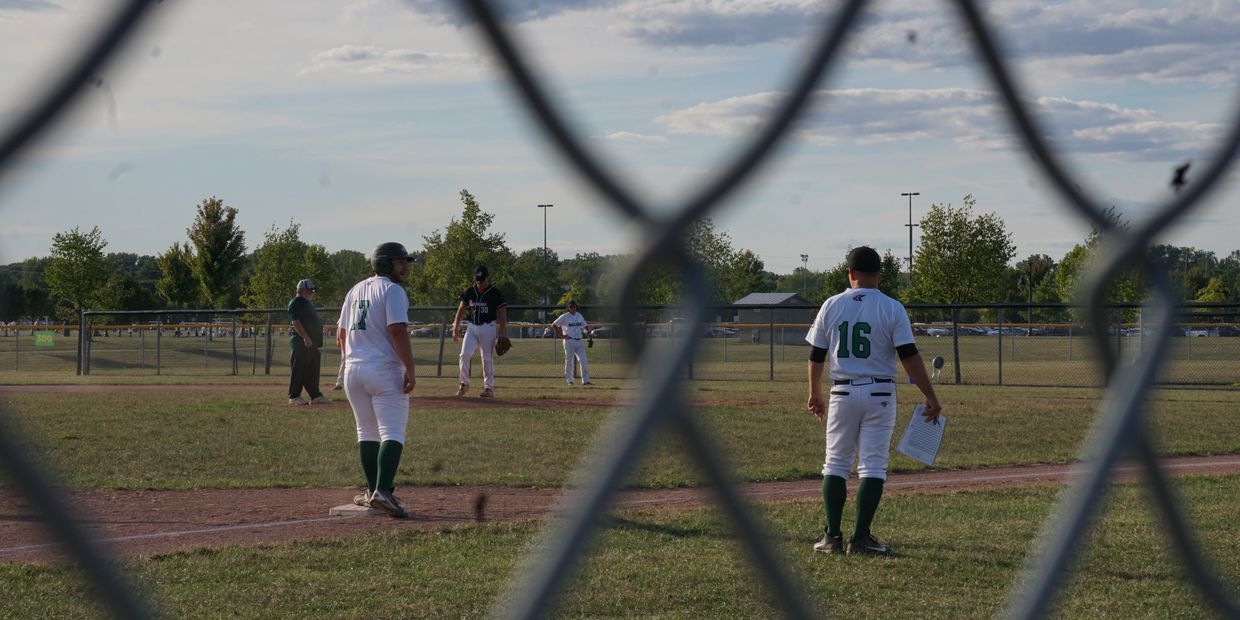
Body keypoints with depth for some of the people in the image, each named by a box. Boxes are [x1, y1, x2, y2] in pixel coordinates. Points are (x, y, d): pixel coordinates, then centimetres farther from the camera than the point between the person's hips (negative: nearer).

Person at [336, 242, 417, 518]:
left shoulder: (355, 290, 17)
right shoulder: (393, 291, -7)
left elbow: (341, 334, 19)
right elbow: (397, 331, -18)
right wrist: (410, 369, -18)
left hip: (353, 370, 7)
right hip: (384, 370, -7)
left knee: (367, 432, 17)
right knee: (392, 433, -11)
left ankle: (373, 490, 18)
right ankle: (382, 491, -25)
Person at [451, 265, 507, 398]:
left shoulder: (495, 293, -5)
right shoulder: (469, 292, 6)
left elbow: (502, 314, -5)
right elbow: (461, 310, 13)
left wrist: (501, 335, -11)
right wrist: (456, 328, 7)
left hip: (488, 328, -3)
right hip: (471, 327, 3)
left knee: (487, 359, -2)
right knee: (465, 355, -9)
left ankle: (489, 388, 6)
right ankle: (464, 384, 4)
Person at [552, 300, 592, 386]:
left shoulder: (579, 316, 13)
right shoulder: (564, 317, -2)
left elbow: (585, 326, 24)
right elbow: (553, 325, -1)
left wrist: (587, 331, 2)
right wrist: (561, 335, -6)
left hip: (579, 342, 4)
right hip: (569, 341, -4)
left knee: (583, 361, -6)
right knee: (569, 361, 1)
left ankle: (585, 380, -6)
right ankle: (569, 380, 12)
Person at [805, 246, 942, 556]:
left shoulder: (832, 306, 1)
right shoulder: (892, 309, -6)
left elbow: (816, 355, 7)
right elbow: (909, 356, -12)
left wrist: (815, 394, 21)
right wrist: (931, 398, -8)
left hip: (843, 394, 2)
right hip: (879, 394, -2)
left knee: (836, 464, 10)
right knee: (873, 466, 1)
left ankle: (833, 536, 6)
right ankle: (861, 538, -4)